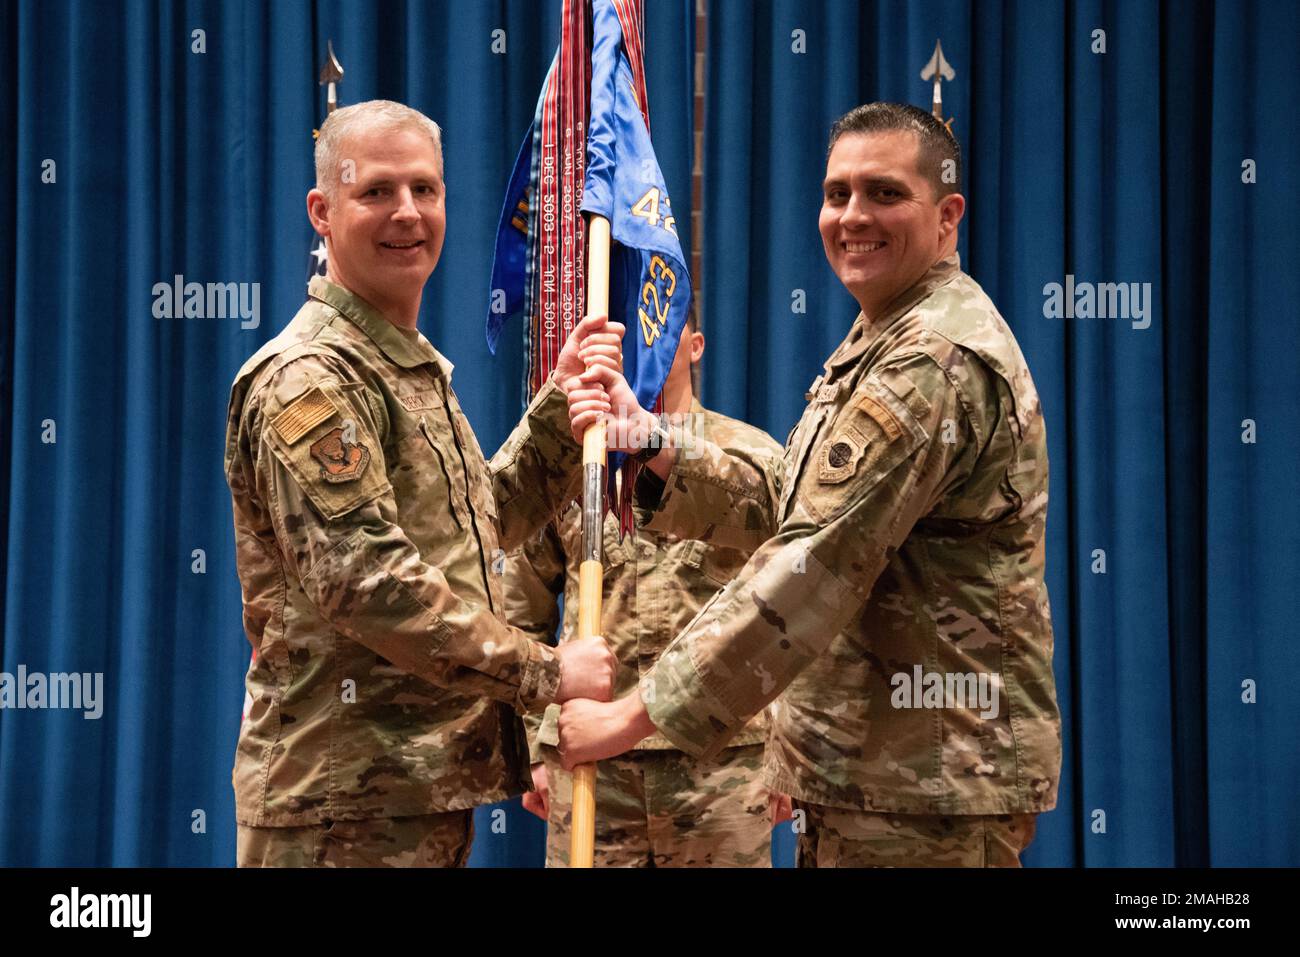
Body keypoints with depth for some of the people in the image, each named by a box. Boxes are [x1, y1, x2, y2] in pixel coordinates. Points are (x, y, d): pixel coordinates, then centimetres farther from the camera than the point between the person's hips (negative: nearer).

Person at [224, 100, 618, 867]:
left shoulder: (416, 366, 16)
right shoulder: (309, 379, -15)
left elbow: (485, 520, 22)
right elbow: (364, 583, -23)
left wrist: (562, 402, 9)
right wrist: (547, 673, -17)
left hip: (428, 785, 9)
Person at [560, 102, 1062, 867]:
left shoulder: (936, 359, -18)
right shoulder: (884, 341, 17)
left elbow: (815, 562, -25)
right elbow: (779, 501, 14)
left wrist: (636, 715, -23)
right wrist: (643, 436, 0)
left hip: (928, 784, -10)